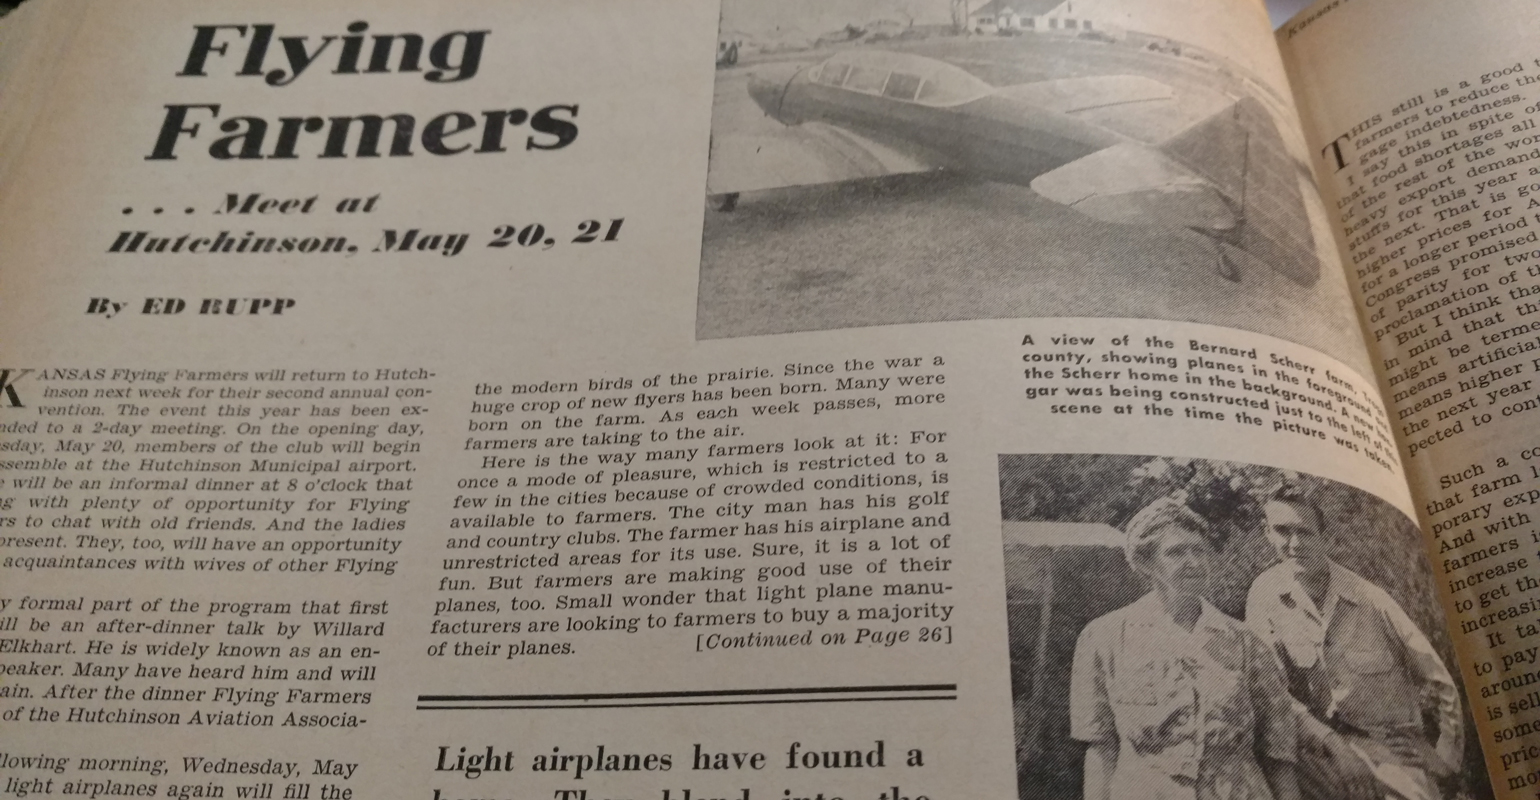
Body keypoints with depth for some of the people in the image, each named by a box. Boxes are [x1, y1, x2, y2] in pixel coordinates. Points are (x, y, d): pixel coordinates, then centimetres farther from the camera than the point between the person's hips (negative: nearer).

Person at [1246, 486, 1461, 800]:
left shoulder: (1369, 599, -7)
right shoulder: (1264, 594, -6)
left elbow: (1438, 680, 3)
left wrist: (1447, 751, -3)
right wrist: (1333, 745, -19)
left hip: (1394, 743, -1)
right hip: (1324, 742, 1)